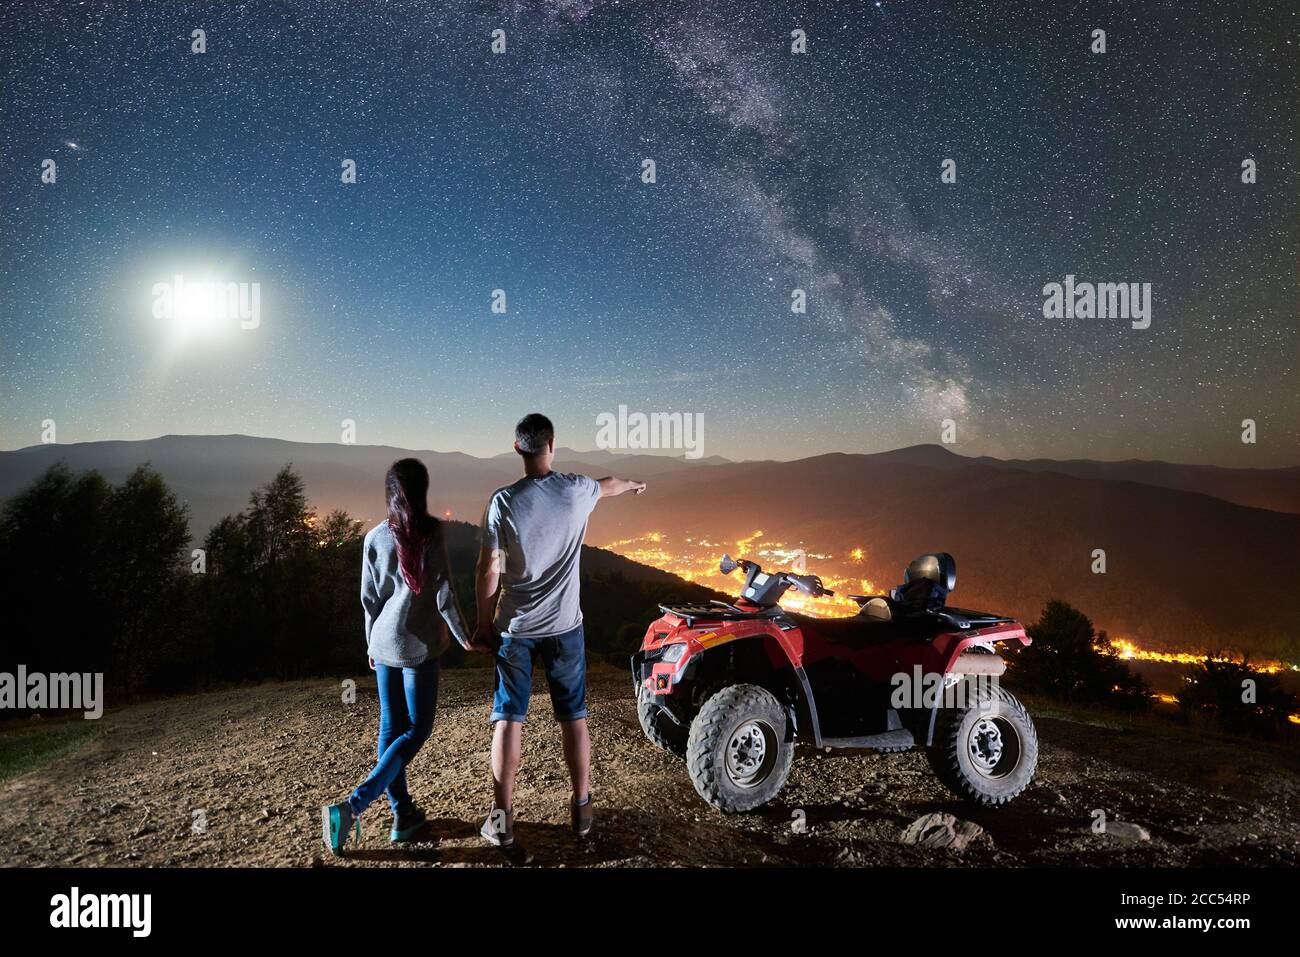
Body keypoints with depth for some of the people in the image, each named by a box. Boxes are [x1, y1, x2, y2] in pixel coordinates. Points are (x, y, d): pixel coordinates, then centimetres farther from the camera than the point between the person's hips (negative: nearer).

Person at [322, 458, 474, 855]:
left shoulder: (375, 536, 4)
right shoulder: (430, 530, -11)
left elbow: (369, 597, 8)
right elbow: (443, 592, -12)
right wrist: (463, 636, 0)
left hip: (384, 643, 6)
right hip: (418, 644, -5)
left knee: (391, 728, 12)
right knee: (416, 730, 4)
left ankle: (403, 815, 19)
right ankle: (352, 806, -6)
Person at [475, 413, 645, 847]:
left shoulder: (503, 501, -12)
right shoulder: (577, 491, -6)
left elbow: (488, 571, -9)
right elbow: (609, 485, 19)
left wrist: (484, 623, 4)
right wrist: (632, 484, 42)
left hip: (514, 628, -1)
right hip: (564, 627, 1)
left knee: (507, 721, 8)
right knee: (573, 719, 13)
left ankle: (502, 819, 15)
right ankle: (581, 809, 24)